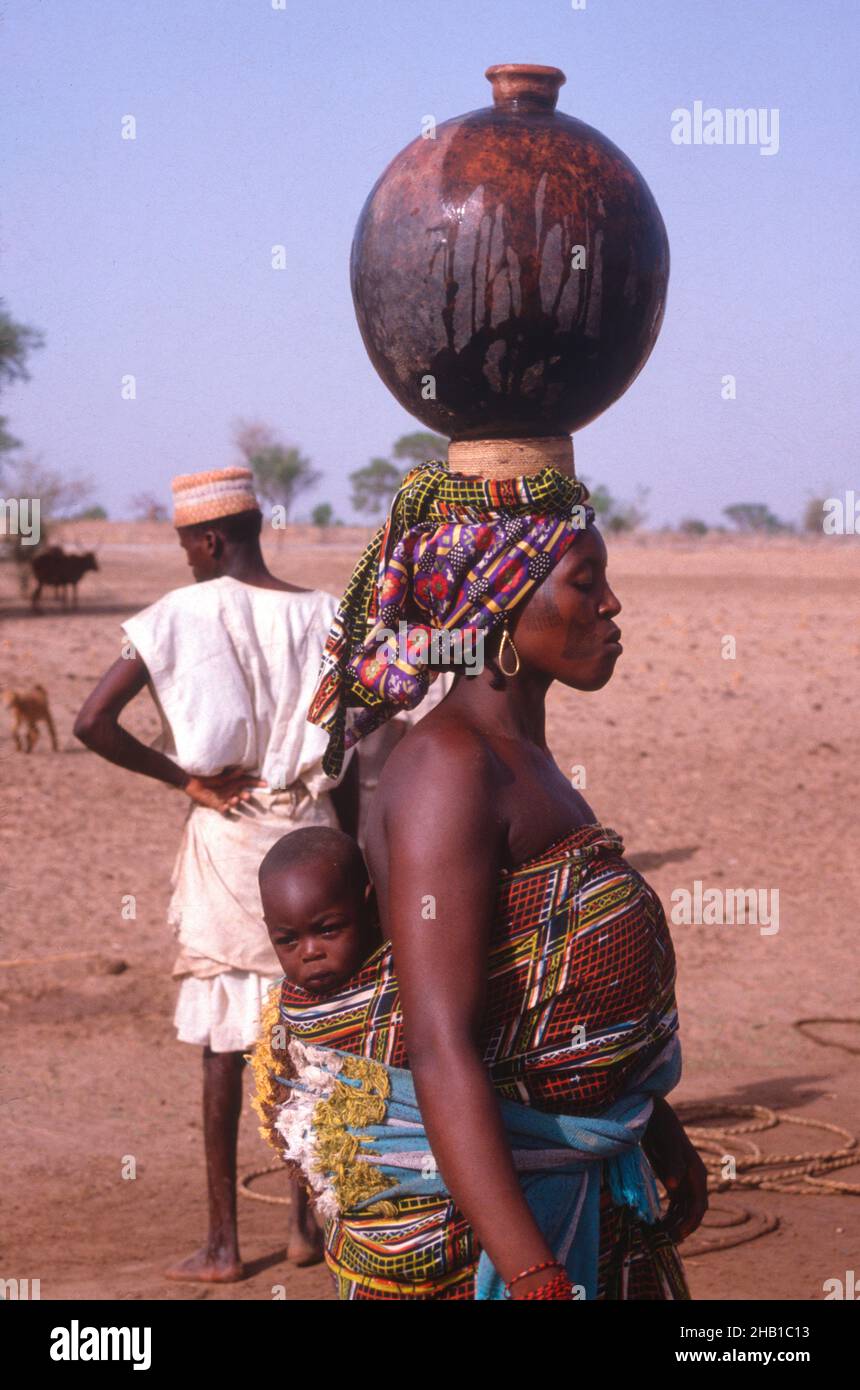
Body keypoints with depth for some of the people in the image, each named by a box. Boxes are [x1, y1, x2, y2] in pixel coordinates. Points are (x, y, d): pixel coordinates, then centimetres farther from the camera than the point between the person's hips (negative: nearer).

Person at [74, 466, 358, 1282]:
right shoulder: (324, 617, 0)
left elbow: (92, 720, -16)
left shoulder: (183, 614, -8)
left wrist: (184, 779, -6)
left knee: (222, 1041, 4)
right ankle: (308, 1224, 19)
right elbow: (350, 763, 1)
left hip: (225, 839, -2)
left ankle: (223, 1244, 8)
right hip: (311, 832, 2)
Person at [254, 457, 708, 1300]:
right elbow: (440, 1048, -28)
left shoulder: (517, 757, 10)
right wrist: (536, 1282, -33)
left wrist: (663, 1141, 29)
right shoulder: (448, 769, -20)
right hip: (459, 1195, -9)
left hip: (565, 1180, 9)